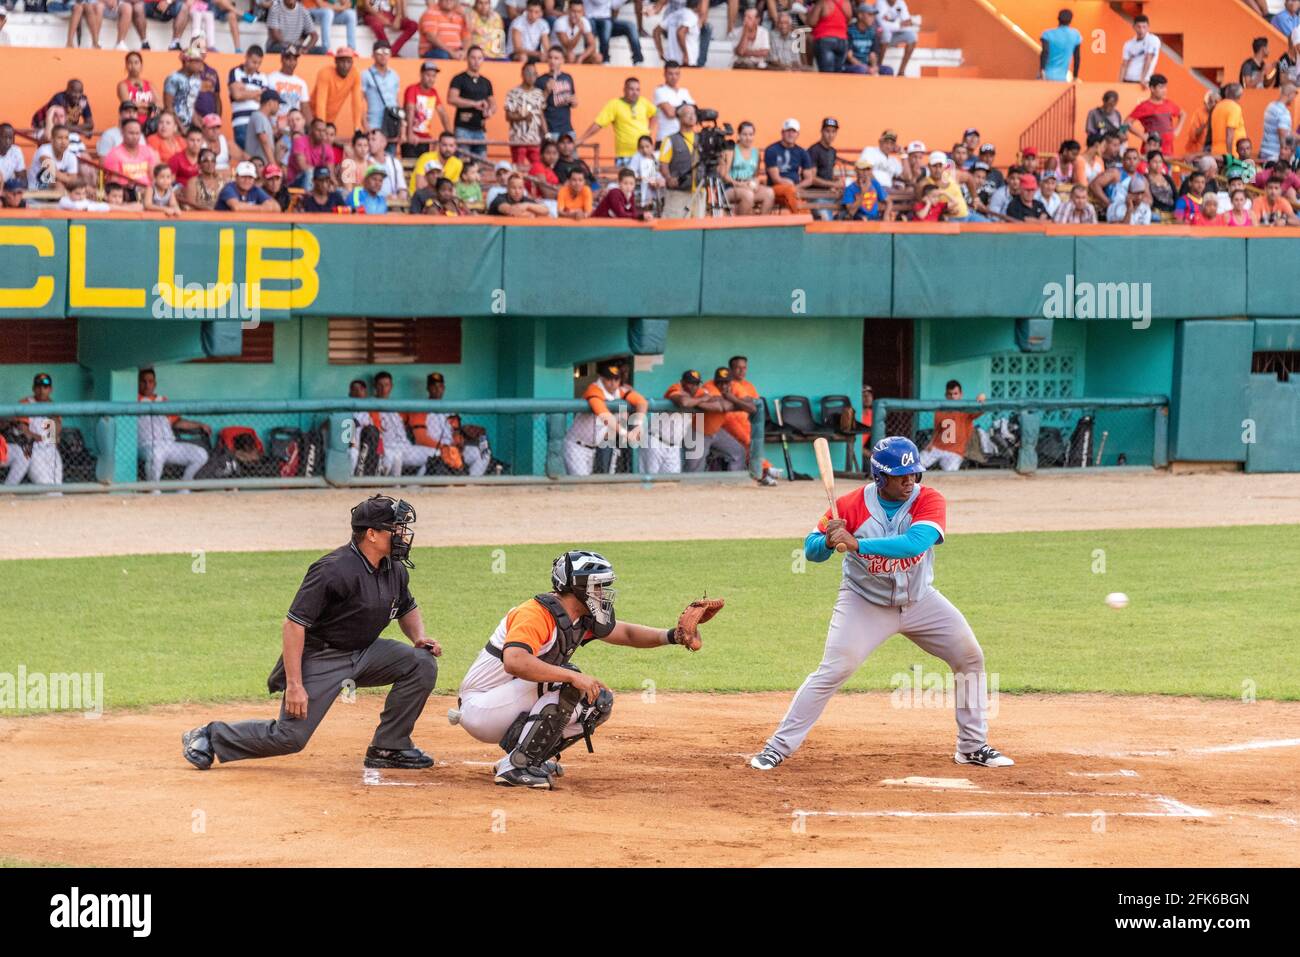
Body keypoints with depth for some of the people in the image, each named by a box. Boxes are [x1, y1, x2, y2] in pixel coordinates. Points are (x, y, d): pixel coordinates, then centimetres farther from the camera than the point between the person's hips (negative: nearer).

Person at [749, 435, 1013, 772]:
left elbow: (916, 542, -38)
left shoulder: (929, 501, -19)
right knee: (833, 671, -16)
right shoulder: (851, 505, -18)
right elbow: (812, 550, -11)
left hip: (919, 600, 3)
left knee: (970, 656, 1)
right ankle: (778, 747, -8)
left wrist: (855, 544, -45)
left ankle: (972, 746, 17)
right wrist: (829, 542, -36)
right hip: (865, 603, -3)